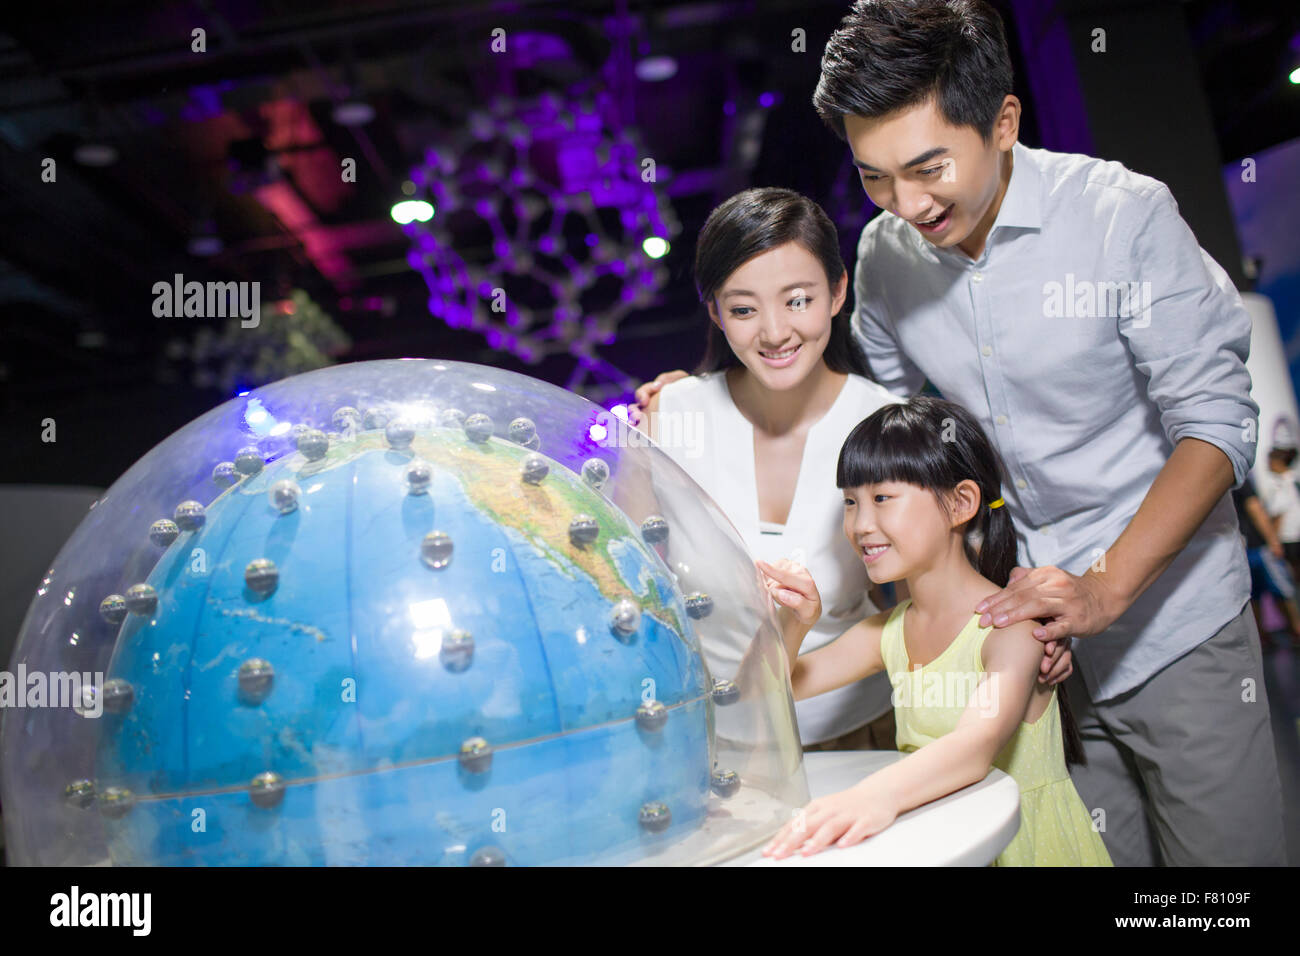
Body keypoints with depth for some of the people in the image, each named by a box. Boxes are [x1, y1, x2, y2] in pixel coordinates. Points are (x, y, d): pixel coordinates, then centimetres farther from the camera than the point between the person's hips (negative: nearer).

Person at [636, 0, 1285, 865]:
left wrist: (1105, 586, -24)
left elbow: (1216, 421, -13)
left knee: (1228, 848, 9)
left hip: (1171, 624, -2)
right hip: (1021, 625, 3)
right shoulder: (885, 254, -3)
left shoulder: (1124, 215, -14)